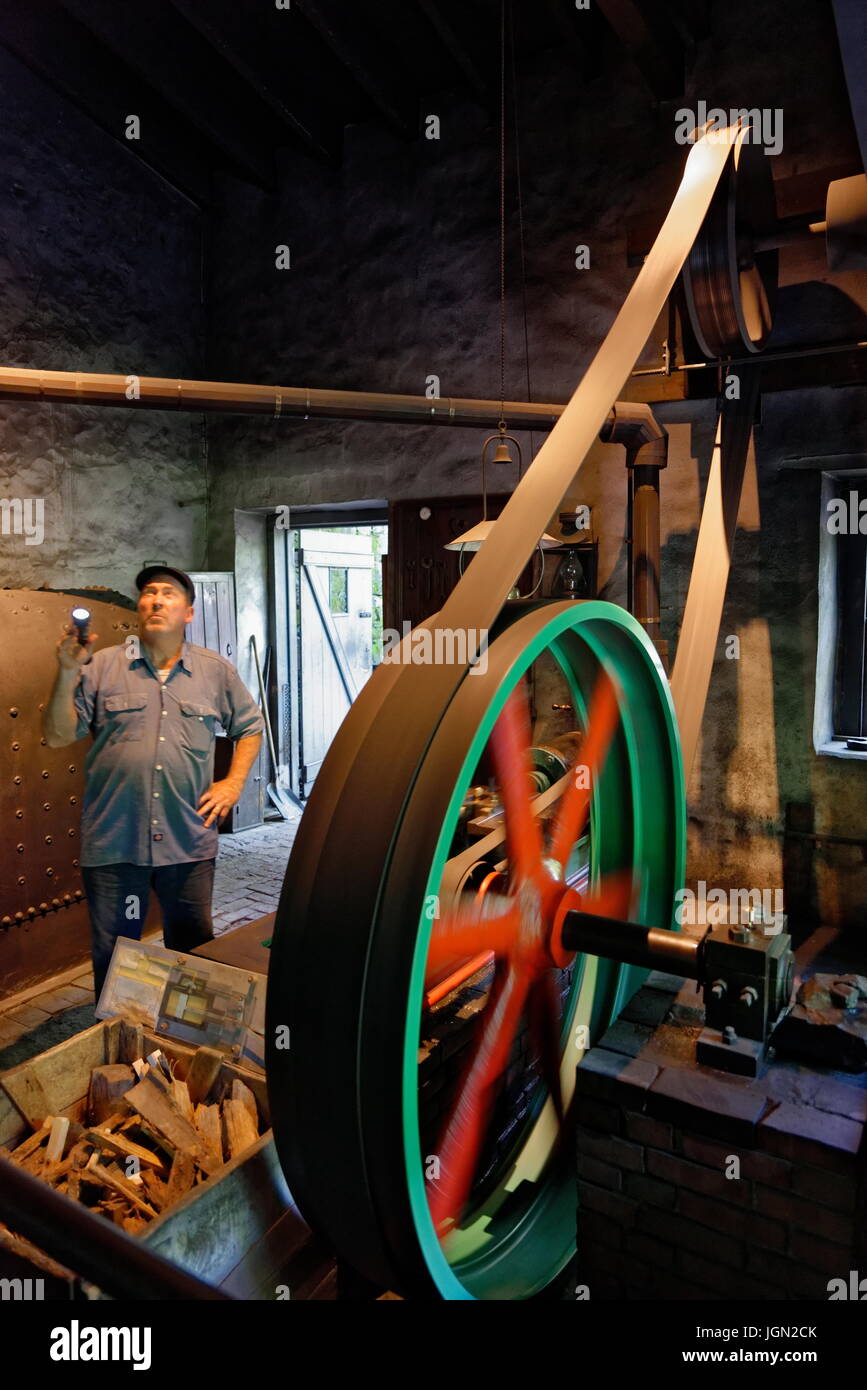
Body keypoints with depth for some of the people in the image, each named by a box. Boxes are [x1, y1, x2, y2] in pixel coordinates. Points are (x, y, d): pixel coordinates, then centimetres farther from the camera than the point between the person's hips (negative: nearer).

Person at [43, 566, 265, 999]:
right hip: (113, 842, -1)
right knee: (113, 955, 11)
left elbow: (250, 726, 17)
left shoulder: (217, 671, 6)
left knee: (194, 948, 14)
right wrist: (67, 675, -14)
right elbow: (56, 736, -1)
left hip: (189, 841, 2)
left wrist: (234, 781, 5)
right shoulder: (101, 667, 1)